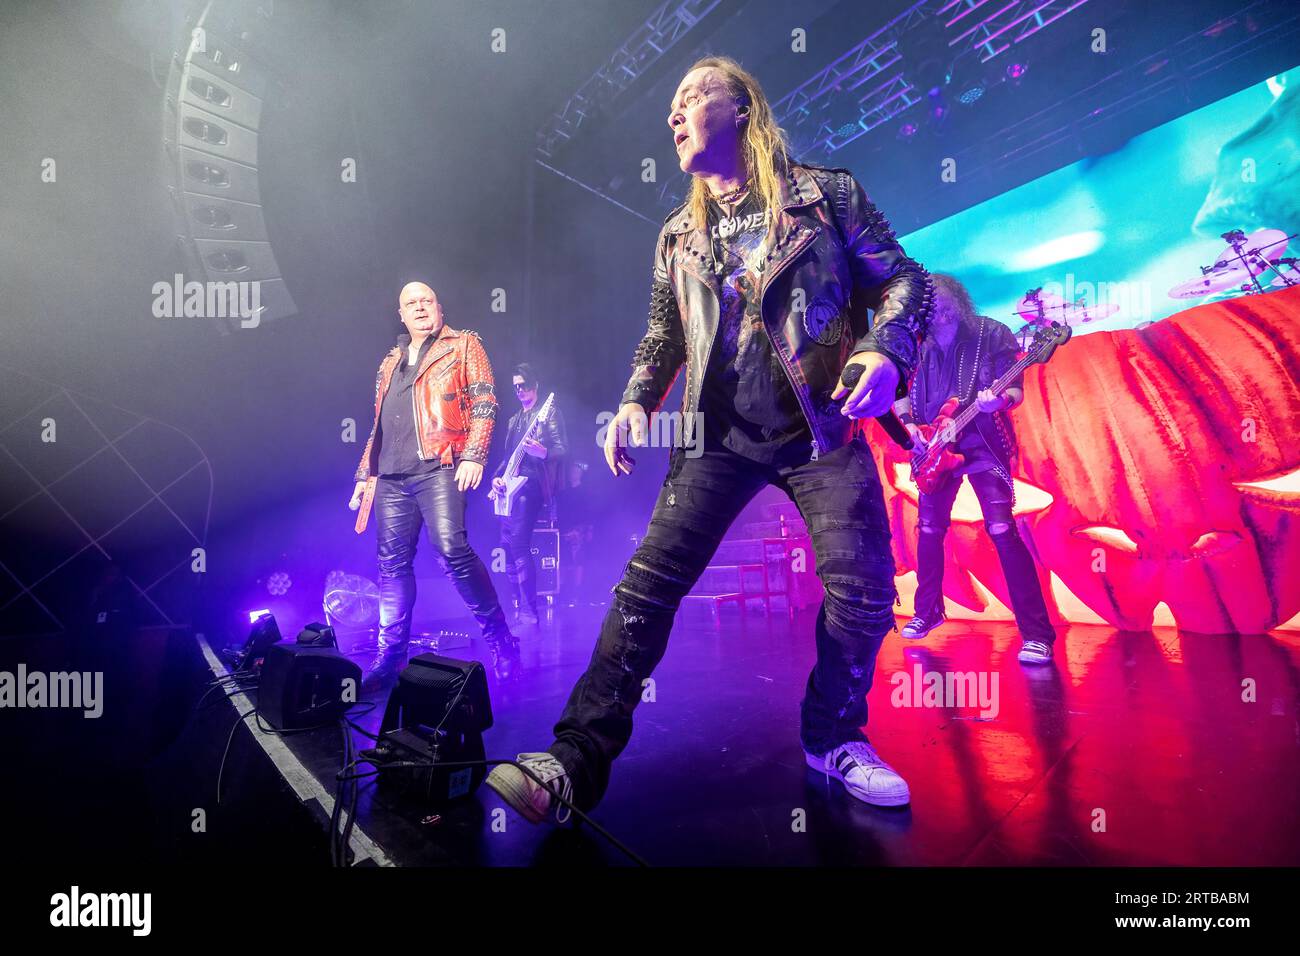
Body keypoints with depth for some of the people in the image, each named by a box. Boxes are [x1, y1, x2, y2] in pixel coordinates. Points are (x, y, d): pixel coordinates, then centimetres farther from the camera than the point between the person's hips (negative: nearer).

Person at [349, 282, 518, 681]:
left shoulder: (463, 345, 8)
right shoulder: (389, 363, 25)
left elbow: (484, 403, -1)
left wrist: (473, 455, -13)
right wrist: (364, 473, 21)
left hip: (438, 468, -6)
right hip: (391, 477, 6)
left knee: (452, 549, -20)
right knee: (392, 564, 4)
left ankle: (500, 638, -8)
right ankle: (390, 654, 13)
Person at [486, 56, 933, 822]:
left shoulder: (826, 194, 2)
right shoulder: (678, 236, 14)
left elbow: (905, 280, 2)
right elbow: (663, 335, 19)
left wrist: (885, 352, -18)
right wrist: (637, 402, 2)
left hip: (824, 427, -1)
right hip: (721, 435, 2)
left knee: (865, 588, -9)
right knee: (650, 581, -11)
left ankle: (835, 738, 17)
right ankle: (578, 760, -9)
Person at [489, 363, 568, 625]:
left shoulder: (548, 412, 1)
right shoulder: (514, 419, 24)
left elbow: (561, 450, -9)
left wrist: (542, 452, -30)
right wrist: (497, 477, 7)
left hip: (531, 484, -8)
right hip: (510, 488, 9)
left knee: (518, 544, -21)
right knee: (509, 547, 5)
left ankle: (529, 615, -20)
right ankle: (520, 611, 13)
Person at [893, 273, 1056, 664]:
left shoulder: (992, 334, -6)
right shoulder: (921, 347, 5)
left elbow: (1015, 389, -10)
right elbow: (901, 393, 12)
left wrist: (999, 400, -33)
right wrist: (909, 426, -6)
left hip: (983, 444, -4)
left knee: (1002, 530, -15)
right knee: (929, 529, 9)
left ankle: (1036, 633, -12)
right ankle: (927, 611, 29)